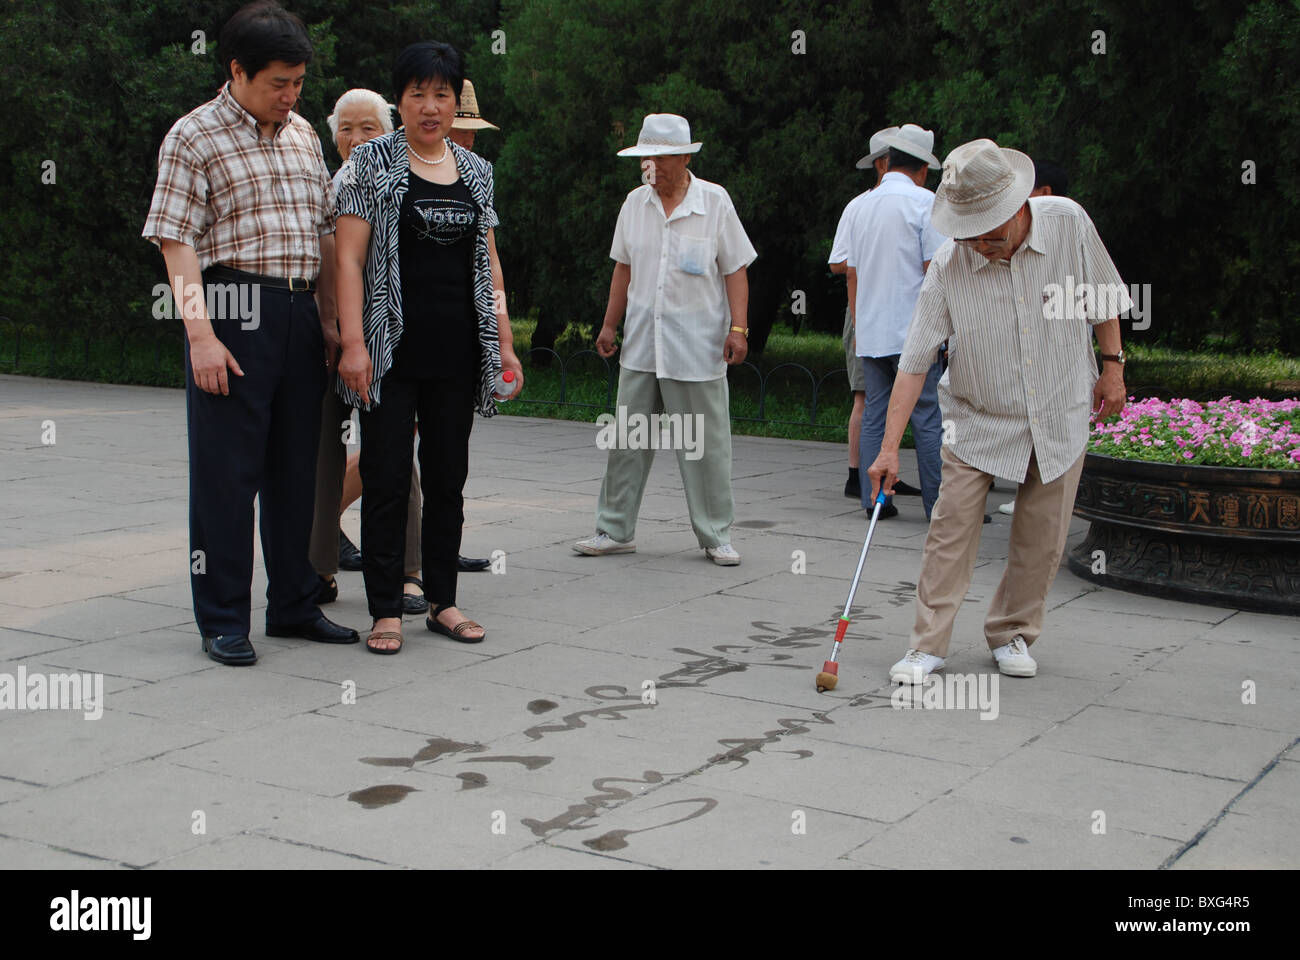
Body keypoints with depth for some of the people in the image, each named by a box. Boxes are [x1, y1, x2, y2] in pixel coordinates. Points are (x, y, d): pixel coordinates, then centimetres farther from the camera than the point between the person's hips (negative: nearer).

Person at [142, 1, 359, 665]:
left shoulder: (302, 135, 16)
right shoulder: (193, 137, -3)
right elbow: (178, 243, -10)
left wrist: (329, 317, 15)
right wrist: (201, 335, -18)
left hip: (300, 315, 6)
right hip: (233, 310, -6)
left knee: (297, 466, 12)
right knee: (227, 470, -2)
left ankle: (294, 605, 23)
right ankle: (222, 620, 7)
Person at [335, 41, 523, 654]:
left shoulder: (476, 171, 13)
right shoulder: (373, 162, -1)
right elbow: (350, 257, -6)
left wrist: (504, 343, 11)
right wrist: (353, 343, -15)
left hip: (457, 351, 4)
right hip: (393, 350, -4)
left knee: (447, 479, 9)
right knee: (386, 481, -3)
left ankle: (443, 601, 18)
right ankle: (385, 610, 5)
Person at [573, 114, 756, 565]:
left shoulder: (714, 201, -2)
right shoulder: (635, 203, 8)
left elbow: (735, 270, -2)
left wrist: (738, 328, -10)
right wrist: (610, 324, 15)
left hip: (697, 349, -4)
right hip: (641, 345, 4)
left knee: (705, 445, 0)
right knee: (626, 441, 5)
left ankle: (716, 536, 11)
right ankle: (615, 529, 15)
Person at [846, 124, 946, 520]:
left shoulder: (864, 204, 12)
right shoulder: (924, 202, -7)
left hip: (870, 334, 6)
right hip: (913, 331, -6)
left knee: (873, 416, 8)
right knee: (928, 419, -2)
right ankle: (939, 503, -1)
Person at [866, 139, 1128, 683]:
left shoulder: (1068, 222, -13)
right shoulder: (949, 267, -18)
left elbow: (1102, 296, 5)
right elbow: (914, 362, -17)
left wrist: (1111, 364, 4)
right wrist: (889, 448, -20)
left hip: (1061, 414, 2)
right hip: (979, 418, -1)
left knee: (1042, 536, 5)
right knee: (952, 525, -8)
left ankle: (1012, 635, 23)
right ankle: (928, 644, 2)